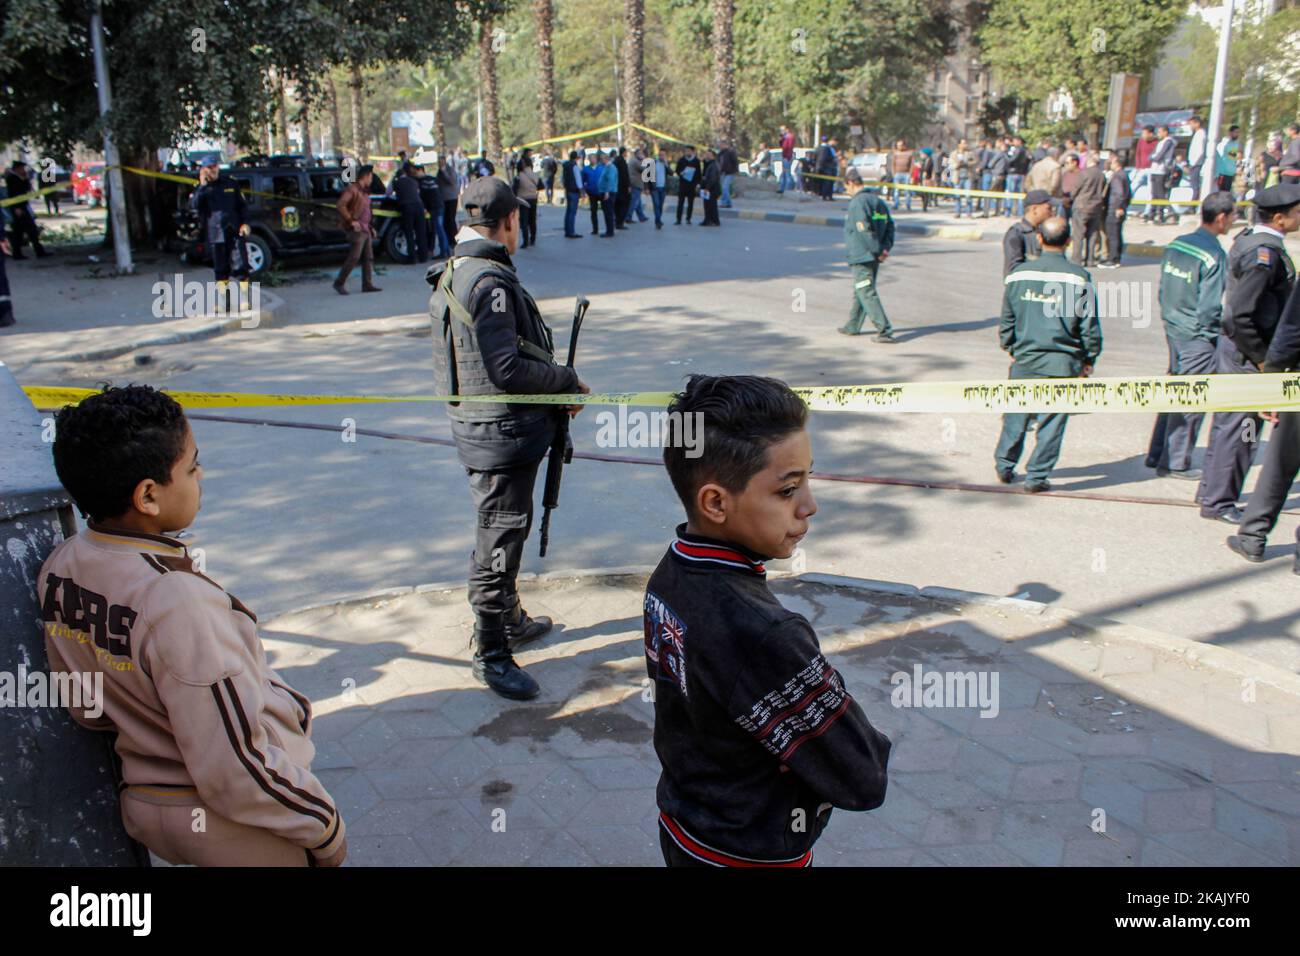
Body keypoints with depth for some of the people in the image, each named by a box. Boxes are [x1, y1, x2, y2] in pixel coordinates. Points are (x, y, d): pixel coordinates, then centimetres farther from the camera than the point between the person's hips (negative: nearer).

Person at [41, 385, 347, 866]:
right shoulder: (178, 603, -32)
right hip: (239, 828, -7)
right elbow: (237, 772, -26)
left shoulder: (59, 570, -8)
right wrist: (326, 826, -13)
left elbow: (85, 707, 6)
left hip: (146, 810, 7)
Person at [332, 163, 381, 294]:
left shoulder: (364, 191, 18)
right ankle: (339, 283, -3)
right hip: (356, 229, -9)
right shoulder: (352, 189, -10)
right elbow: (340, 205, -20)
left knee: (368, 257, 7)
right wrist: (351, 221, -20)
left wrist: (370, 227, 17)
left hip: (365, 229, 9)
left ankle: (367, 284, 9)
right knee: (354, 257, -11)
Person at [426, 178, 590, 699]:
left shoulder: (453, 273, 12)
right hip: (501, 432, -11)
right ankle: (490, 652, 10)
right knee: (501, 537, -1)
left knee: (500, 530, 24)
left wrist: (555, 383, 10)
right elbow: (506, 367, -26)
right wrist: (569, 382, -11)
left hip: (479, 423, 11)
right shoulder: (489, 280, -21)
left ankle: (507, 618, 41)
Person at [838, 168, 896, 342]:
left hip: (861, 256, -9)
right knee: (860, 292, 20)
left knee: (867, 293, -9)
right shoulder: (878, 200, 13)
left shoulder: (857, 202, -15)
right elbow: (890, 225, 12)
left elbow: (865, 230, -22)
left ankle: (884, 330, -15)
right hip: (874, 257, 9)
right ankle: (853, 326, 34)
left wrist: (878, 250, -17)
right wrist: (886, 247, 4)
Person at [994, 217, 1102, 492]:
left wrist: (1012, 349, 22)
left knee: (1016, 415, 17)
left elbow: (1006, 320, 7)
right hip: (1063, 363, -3)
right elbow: (1090, 326, -4)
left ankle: (1004, 465, 26)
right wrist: (1089, 360, 9)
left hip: (1025, 359, 3)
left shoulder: (1018, 274, 0)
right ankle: (1036, 476, 9)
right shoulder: (1078, 278, -8)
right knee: (1052, 422, 5)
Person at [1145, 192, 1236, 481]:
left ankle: (1157, 455, 24)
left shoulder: (1175, 245, 3)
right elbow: (1209, 309, -18)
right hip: (1199, 338, -7)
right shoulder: (1213, 256, -18)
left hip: (1173, 330, 7)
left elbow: (1162, 290, 9)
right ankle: (1176, 464, 12)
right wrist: (1222, 329, -4)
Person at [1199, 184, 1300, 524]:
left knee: (1228, 423, 18)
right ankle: (1218, 503, 11)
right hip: (1246, 354, -10)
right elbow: (1239, 316, -29)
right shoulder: (1265, 253, -22)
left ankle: (1211, 491, 31)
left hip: (1233, 347, 10)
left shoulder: (1249, 238, 8)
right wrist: (1261, 358, -19)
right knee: (1240, 428, 0)